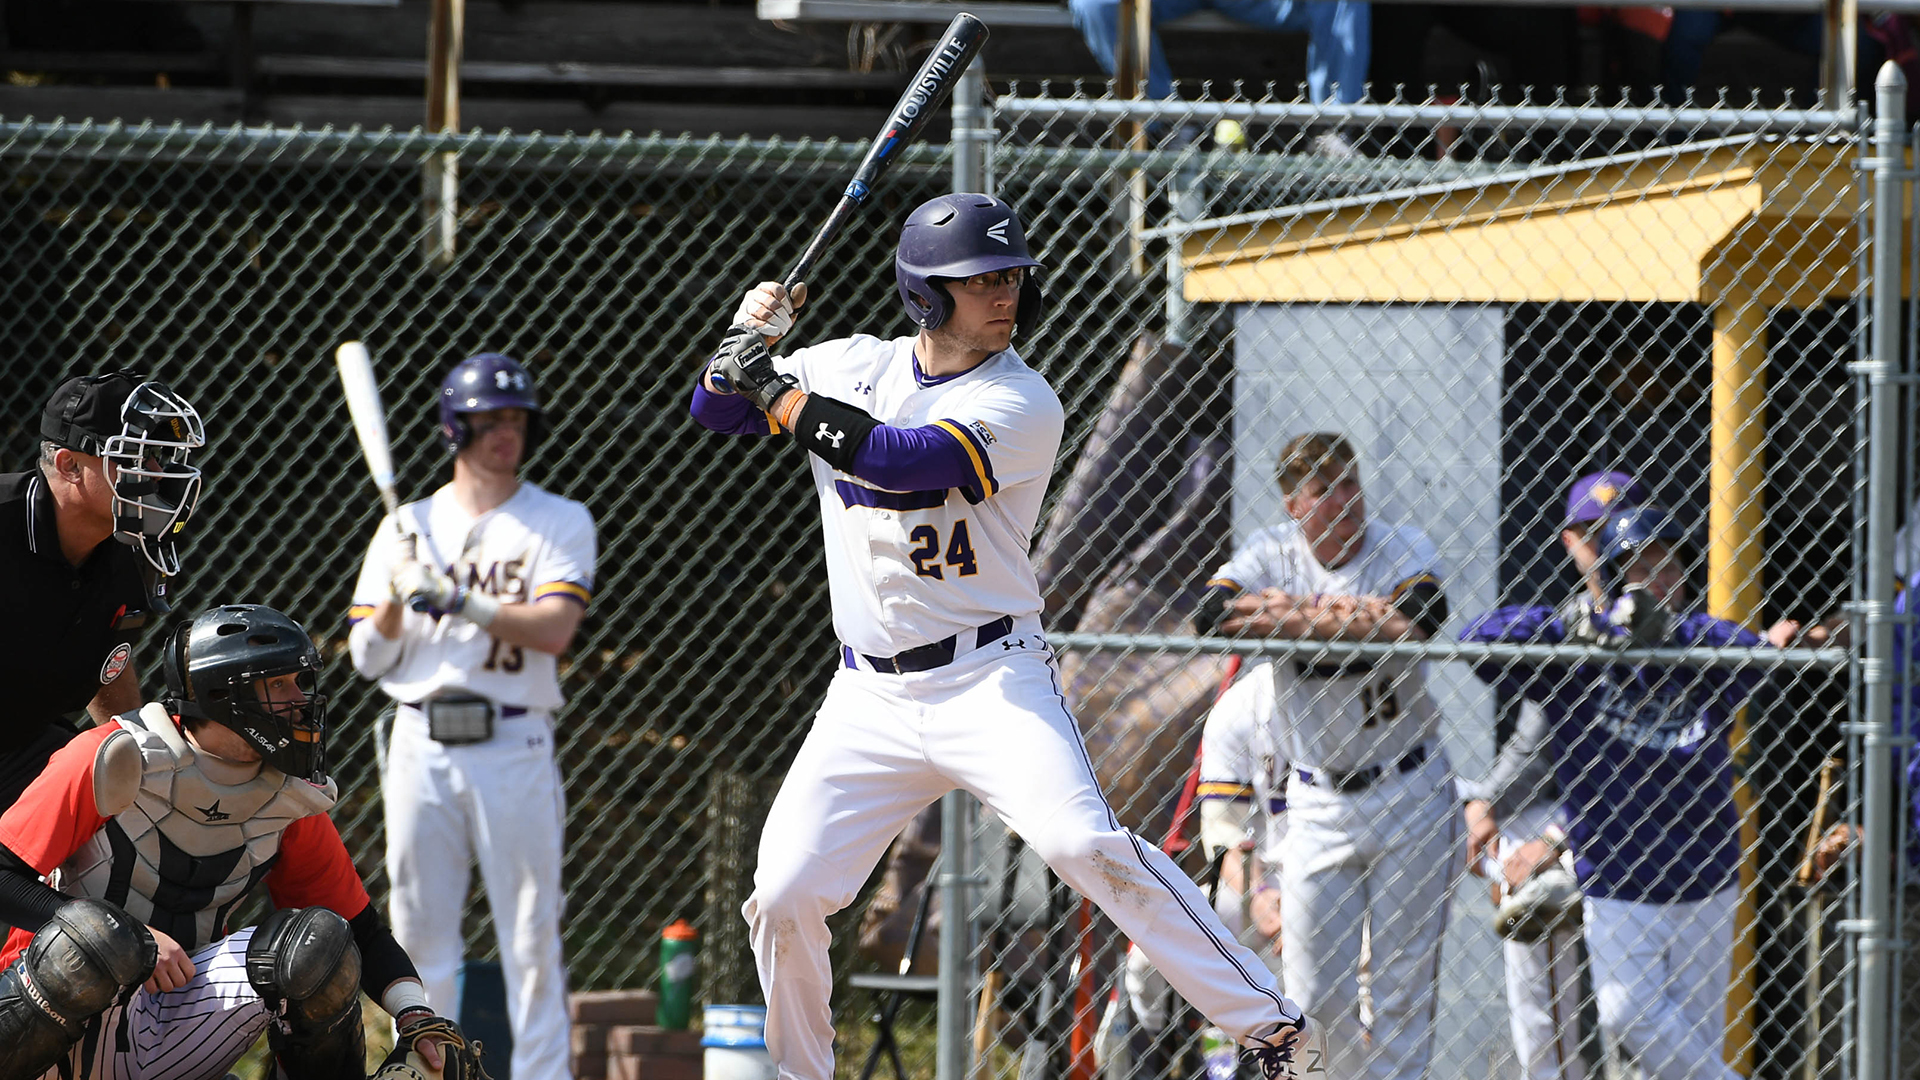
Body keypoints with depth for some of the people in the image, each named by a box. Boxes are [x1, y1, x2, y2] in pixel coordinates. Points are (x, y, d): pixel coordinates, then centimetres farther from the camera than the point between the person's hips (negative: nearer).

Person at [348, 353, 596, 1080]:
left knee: (531, 937, -5)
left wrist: (462, 603, -20)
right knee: (421, 934, 3)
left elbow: (555, 628, -11)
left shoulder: (559, 523, 5)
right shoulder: (408, 529, 12)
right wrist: (397, 601, -9)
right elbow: (367, 659, 10)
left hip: (514, 746, -3)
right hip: (421, 744, 3)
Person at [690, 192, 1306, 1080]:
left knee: (1084, 844, -25)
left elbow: (905, 458, -24)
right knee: (783, 899, -3)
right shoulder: (855, 367, 7)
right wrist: (748, 339, -4)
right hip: (870, 698, 5)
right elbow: (714, 410, 16)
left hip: (992, 676, -5)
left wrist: (782, 396, -16)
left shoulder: (1024, 406, -9)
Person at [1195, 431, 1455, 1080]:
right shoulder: (1272, 553, -1)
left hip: (1410, 794, -2)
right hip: (1318, 802, 2)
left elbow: (1422, 617, -26)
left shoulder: (1402, 548, -5)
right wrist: (1359, 618, -21)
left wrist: (1301, 617, -21)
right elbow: (1211, 618, -19)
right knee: (1315, 996, 2)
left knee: (1402, 990, -1)